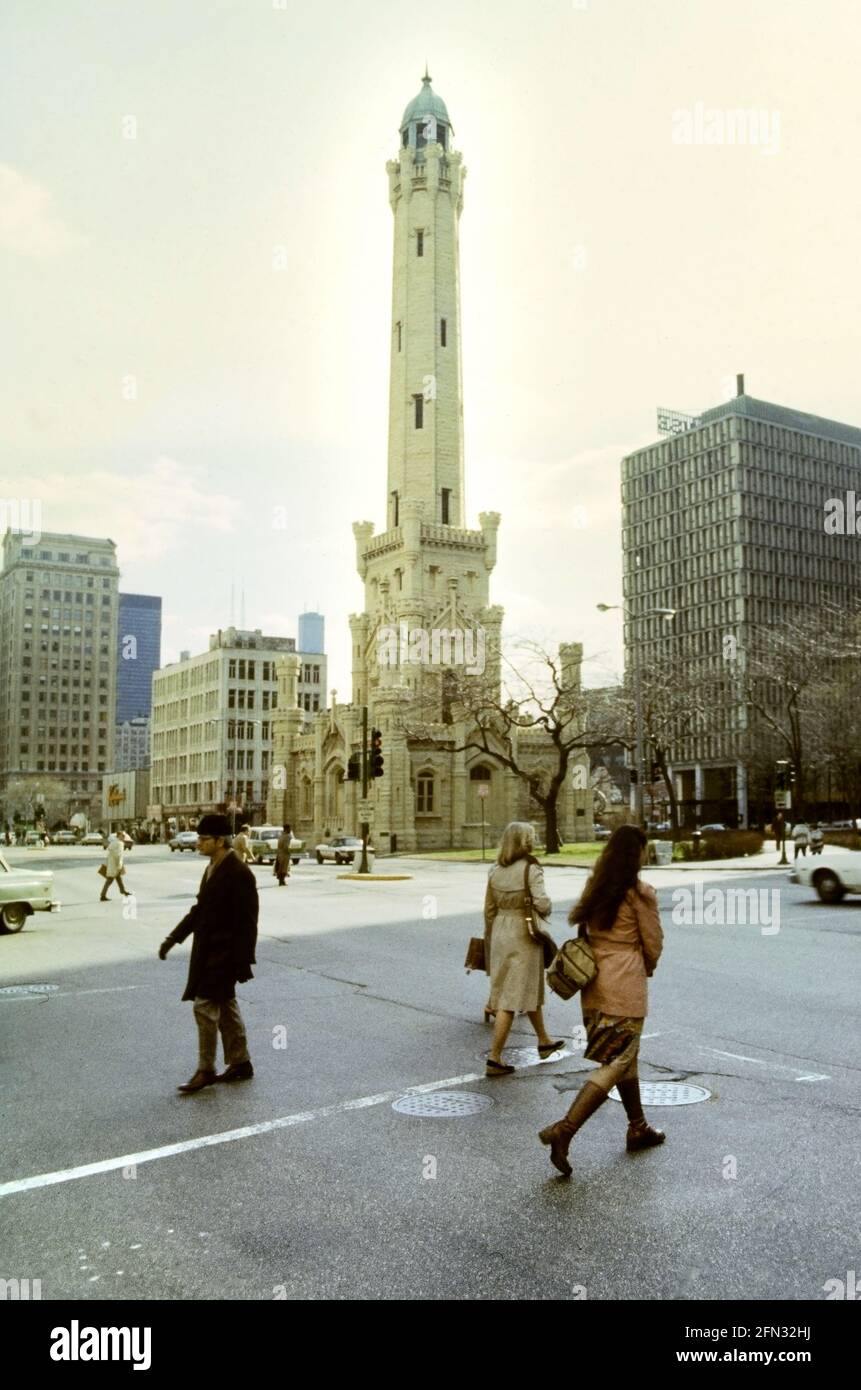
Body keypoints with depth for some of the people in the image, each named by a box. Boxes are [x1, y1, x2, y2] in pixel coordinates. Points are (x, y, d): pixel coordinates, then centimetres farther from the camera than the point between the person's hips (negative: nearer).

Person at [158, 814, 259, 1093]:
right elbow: (200, 909, 17)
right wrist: (174, 938, 14)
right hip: (209, 951, 9)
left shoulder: (239, 873, -19)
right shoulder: (212, 868, 9)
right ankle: (240, 1063, 26)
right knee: (225, 1007, 16)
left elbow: (247, 922, -19)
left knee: (205, 1006, -7)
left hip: (224, 953, -9)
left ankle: (205, 1070, 5)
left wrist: (244, 962, -19)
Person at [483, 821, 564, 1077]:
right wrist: (546, 909, -1)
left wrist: (491, 941, 20)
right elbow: (542, 903, -24)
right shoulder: (531, 869, -14)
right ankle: (494, 1058, 0)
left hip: (500, 933, 7)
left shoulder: (495, 871, 5)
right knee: (512, 999, -1)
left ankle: (544, 1041, 40)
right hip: (524, 934, -7)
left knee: (529, 989, 23)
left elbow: (489, 910, 10)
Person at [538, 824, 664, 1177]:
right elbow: (653, 944, -5)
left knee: (625, 1056, 21)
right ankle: (564, 1130, -12)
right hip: (625, 988, -7)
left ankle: (638, 1128, 32)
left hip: (595, 983, 7)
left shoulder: (593, 886, 5)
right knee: (615, 1063, -3)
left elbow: (577, 921, 10)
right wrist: (647, 968, 15)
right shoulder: (640, 894, -12)